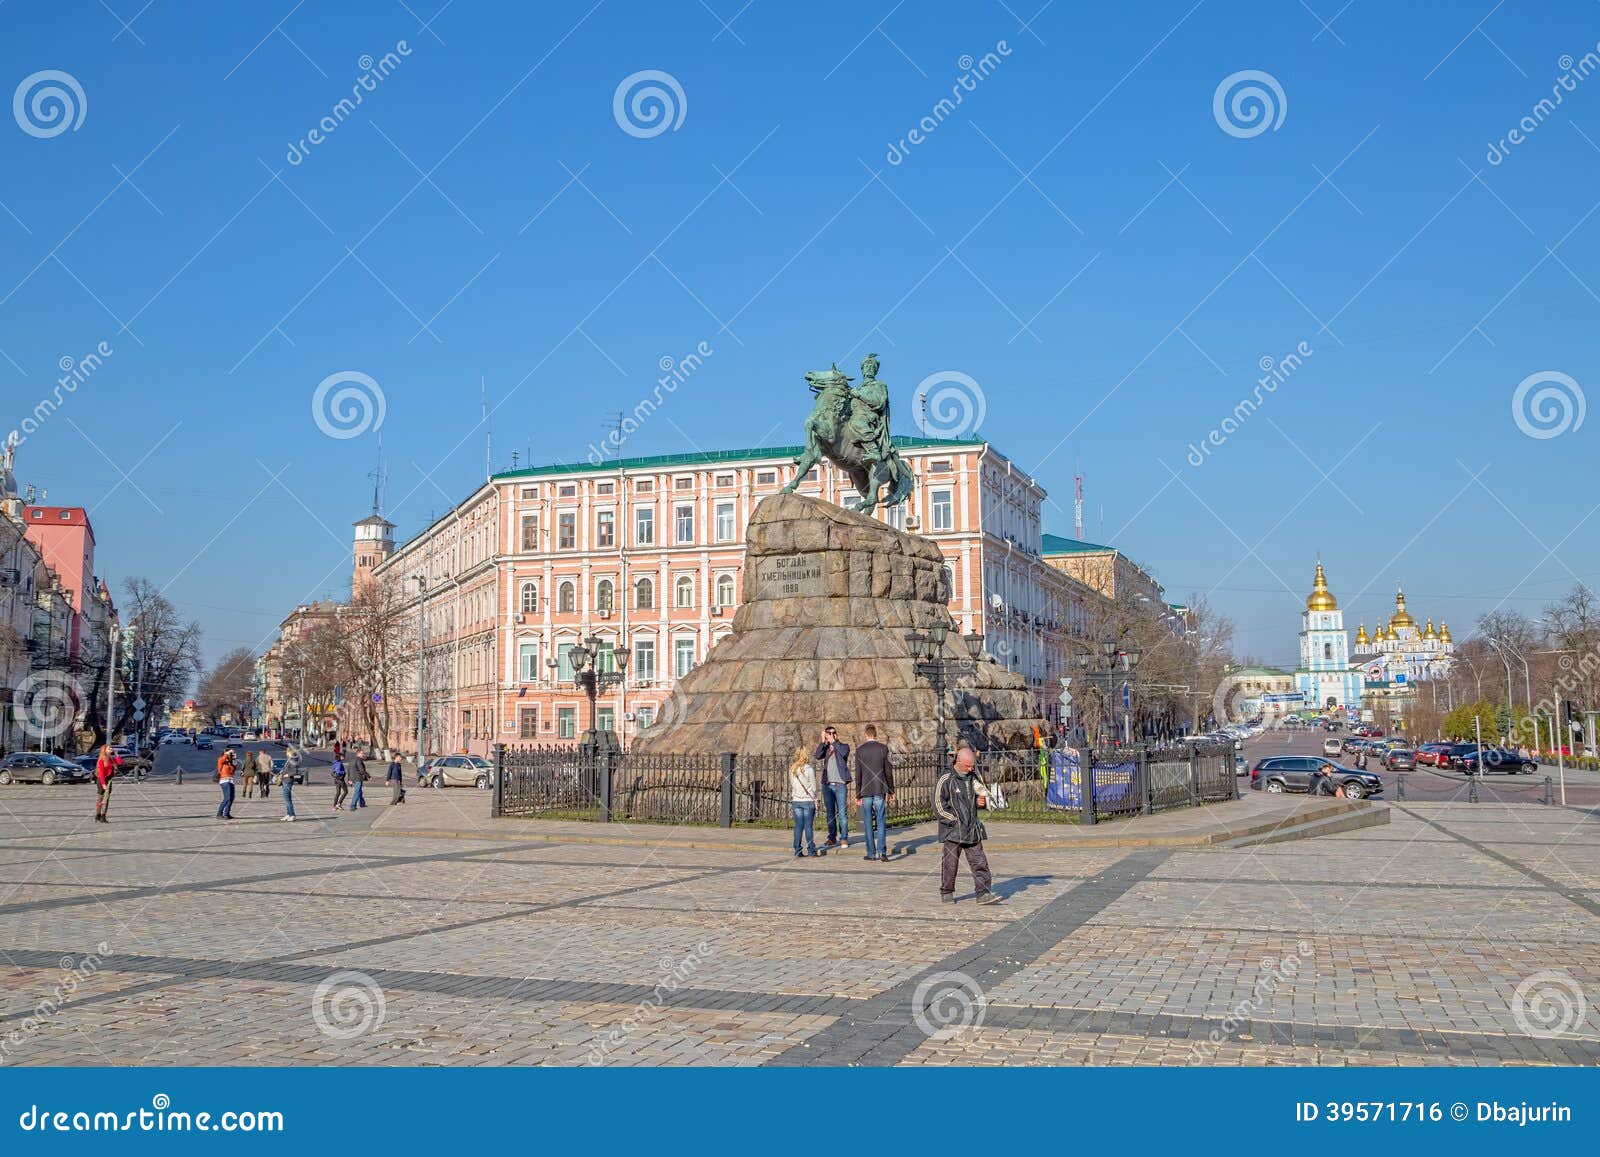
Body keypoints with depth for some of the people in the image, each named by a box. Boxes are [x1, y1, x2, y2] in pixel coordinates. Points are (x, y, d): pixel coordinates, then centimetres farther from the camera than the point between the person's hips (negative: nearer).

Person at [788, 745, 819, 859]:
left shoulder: (792, 769, 6)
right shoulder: (809, 769, -9)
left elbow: (790, 785, 11)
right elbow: (813, 786, -5)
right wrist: (815, 800, 3)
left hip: (796, 801, 4)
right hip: (808, 800, -4)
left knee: (798, 825, 5)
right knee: (808, 826, -1)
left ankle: (797, 851, 4)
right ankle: (811, 850, 2)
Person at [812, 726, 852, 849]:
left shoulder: (844, 746, 4)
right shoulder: (825, 748, 12)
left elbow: (844, 753, -19)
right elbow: (817, 756, -6)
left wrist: (833, 742, -13)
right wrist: (823, 742, -9)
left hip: (840, 785, -4)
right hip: (827, 785, 4)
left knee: (842, 813, -4)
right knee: (830, 813, 8)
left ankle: (844, 839, 1)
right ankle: (832, 838, 13)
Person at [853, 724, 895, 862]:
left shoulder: (859, 750, -2)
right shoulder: (883, 749, -1)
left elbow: (858, 774, -2)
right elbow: (888, 771, 1)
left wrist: (858, 794, 2)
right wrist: (891, 791, 8)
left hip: (865, 791, 0)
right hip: (880, 790, 0)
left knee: (868, 823, 7)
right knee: (881, 822, 2)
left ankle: (871, 853, 10)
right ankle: (882, 852, -9)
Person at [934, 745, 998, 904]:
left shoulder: (971, 779, 10)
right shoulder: (945, 780, -8)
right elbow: (938, 805, -10)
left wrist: (979, 802, 1)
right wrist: (954, 820, -13)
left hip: (972, 829, 5)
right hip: (951, 830, -5)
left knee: (979, 861, -1)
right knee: (950, 863, 3)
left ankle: (984, 893, -1)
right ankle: (946, 893, 18)